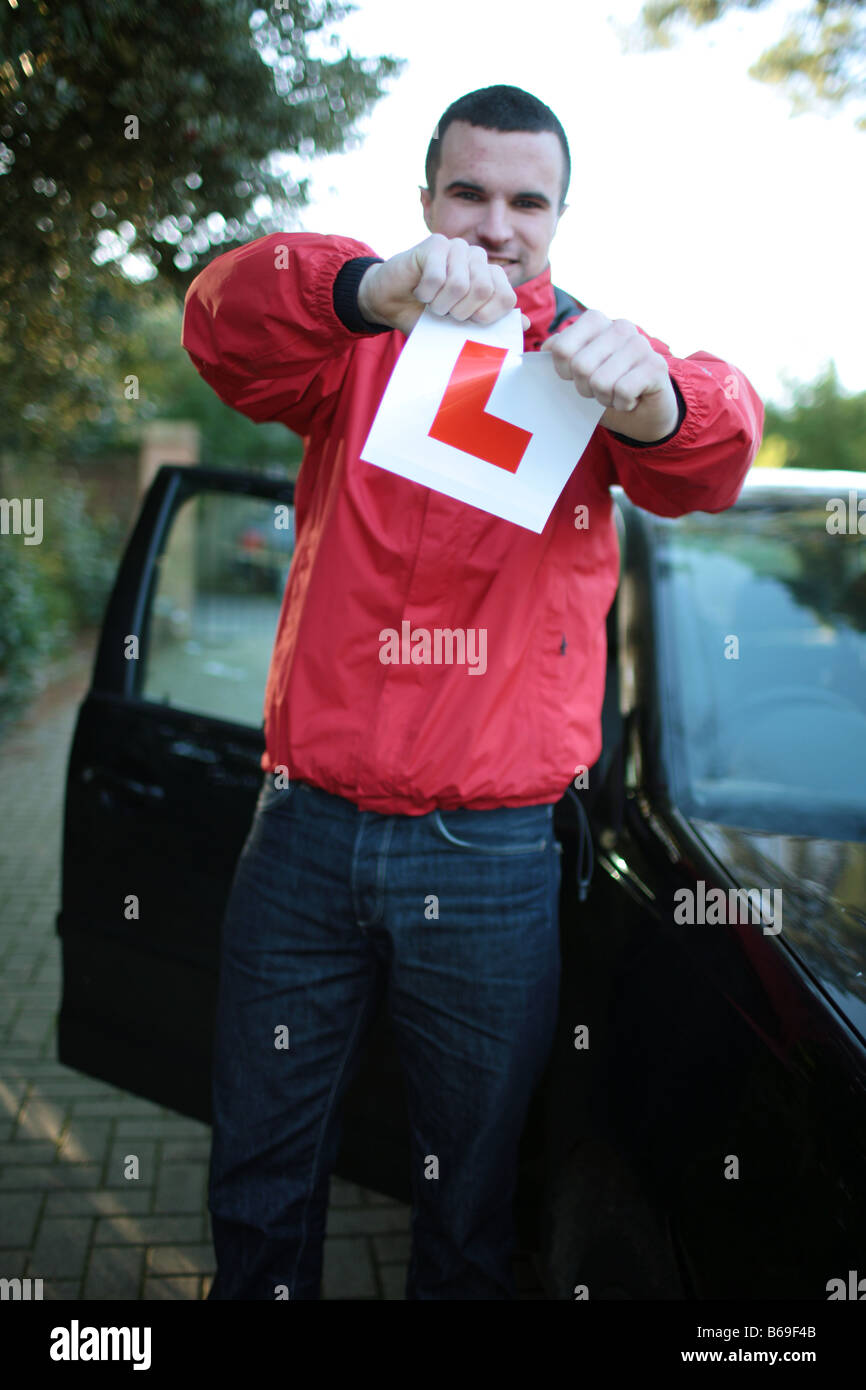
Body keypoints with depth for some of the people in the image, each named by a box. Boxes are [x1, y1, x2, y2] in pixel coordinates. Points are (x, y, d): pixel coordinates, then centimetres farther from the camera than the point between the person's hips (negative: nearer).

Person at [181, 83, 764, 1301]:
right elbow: (222, 323, -13)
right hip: (308, 830, 1)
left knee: (471, 1190, 13)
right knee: (260, 1176, 14)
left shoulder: (592, 360, 5)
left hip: (496, 856, 0)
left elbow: (710, 462, -14)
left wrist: (651, 398, -37)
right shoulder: (361, 343, 6)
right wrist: (371, 290, -33)